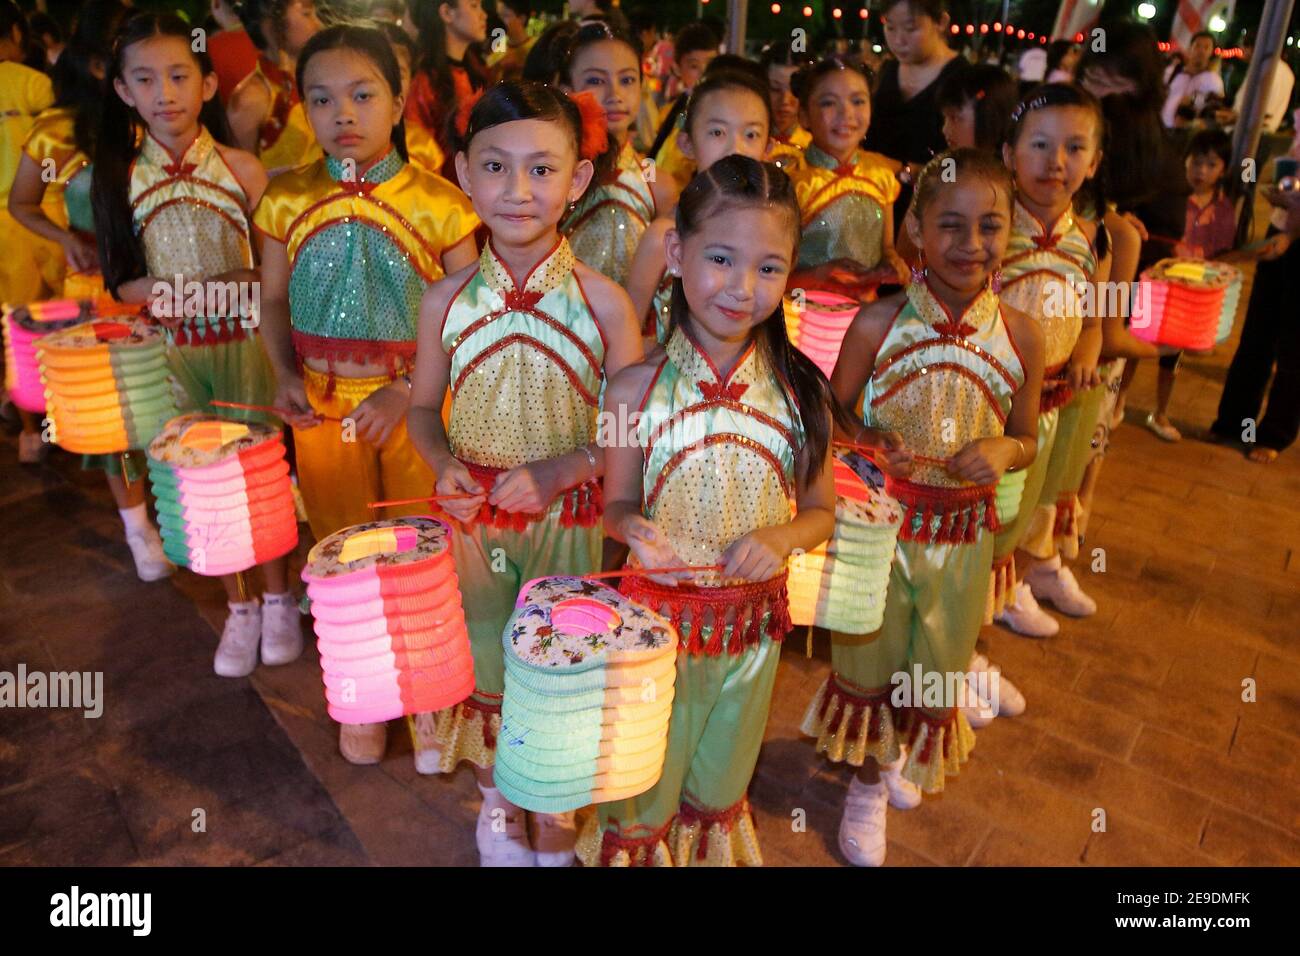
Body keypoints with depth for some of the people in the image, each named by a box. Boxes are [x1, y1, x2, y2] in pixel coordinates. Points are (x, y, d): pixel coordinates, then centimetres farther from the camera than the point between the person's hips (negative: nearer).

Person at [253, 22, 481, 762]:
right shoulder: (287, 201, 1)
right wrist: (286, 375, -8)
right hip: (323, 408, 3)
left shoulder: (438, 203, -9)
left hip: (417, 408, -3)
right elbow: (275, 301, 9)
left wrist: (409, 391, -19)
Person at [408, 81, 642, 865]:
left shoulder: (603, 302, -13)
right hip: (474, 520, 2)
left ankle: (555, 822, 42)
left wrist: (562, 470, -22)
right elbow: (424, 406, 6)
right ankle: (497, 806, 48)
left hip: (571, 523, -2)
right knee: (486, 672, 20)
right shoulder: (447, 300, -6)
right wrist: (444, 462, -14)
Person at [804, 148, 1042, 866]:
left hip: (964, 532, 2)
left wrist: (1002, 450, -17)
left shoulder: (1021, 335, -7)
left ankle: (901, 755, 54)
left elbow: (1026, 439, 5)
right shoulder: (878, 323, -13)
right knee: (867, 659, 15)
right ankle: (867, 780, 45)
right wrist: (870, 442, -23)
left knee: (938, 668, 20)